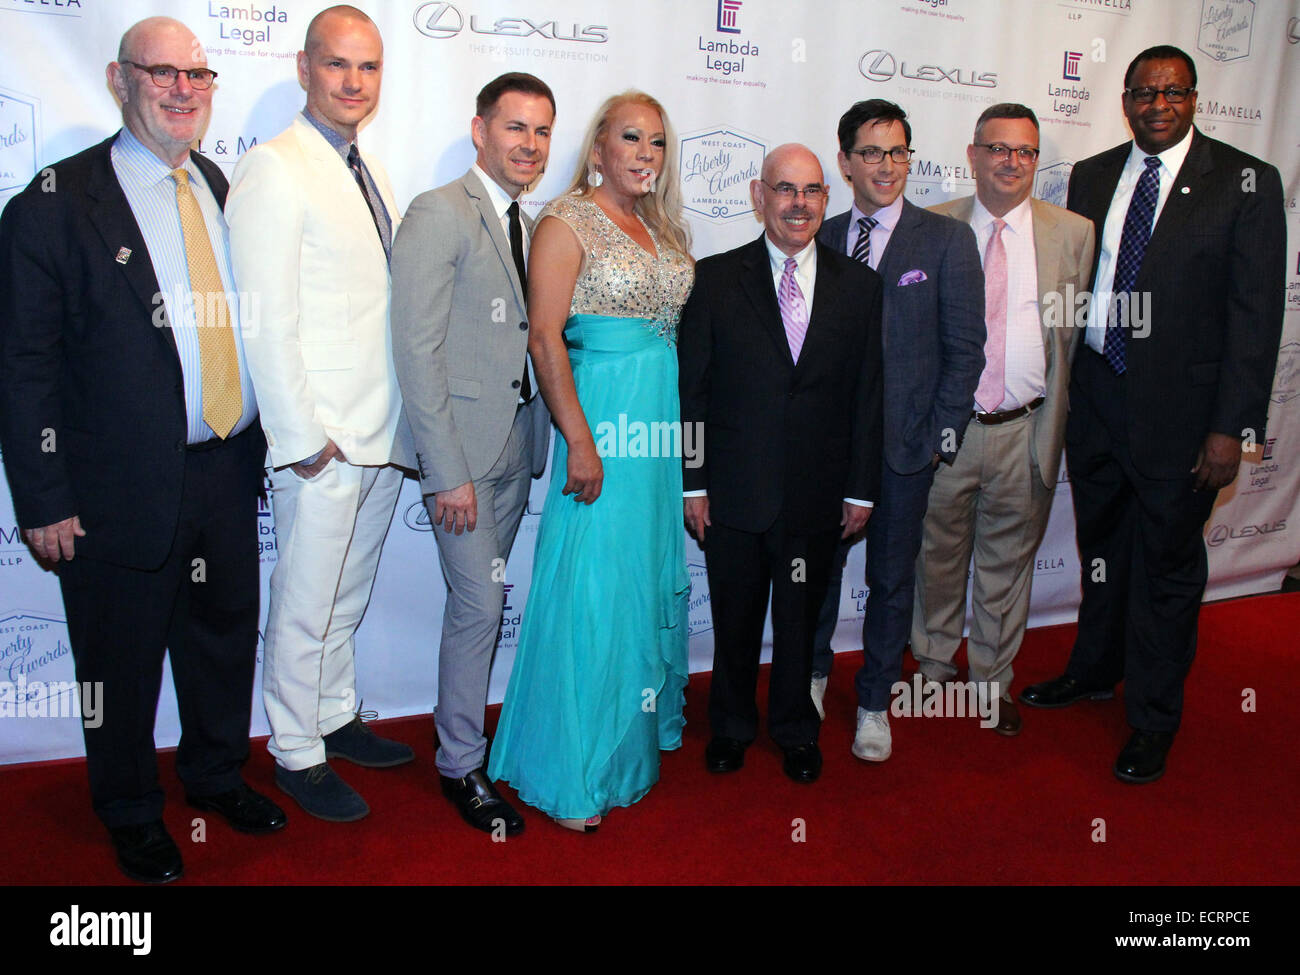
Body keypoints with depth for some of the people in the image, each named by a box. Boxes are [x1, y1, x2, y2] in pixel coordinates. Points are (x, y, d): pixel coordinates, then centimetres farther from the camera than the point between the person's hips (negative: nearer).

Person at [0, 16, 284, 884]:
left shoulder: (222, 188, 8)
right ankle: (131, 812, 35)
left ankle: (218, 774, 42)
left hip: (230, 469, 5)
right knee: (123, 660, 12)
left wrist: (261, 442, 10)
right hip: (122, 488, -5)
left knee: (227, 636, 19)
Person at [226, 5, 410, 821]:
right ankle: (297, 755, 22)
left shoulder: (371, 174, 15)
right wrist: (304, 438, -17)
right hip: (322, 444, -8)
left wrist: (405, 422, 11)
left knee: (349, 598, 19)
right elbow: (269, 321, -16)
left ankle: (338, 720, 35)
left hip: (383, 438, 8)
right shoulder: (274, 170, -11)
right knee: (306, 609, 5)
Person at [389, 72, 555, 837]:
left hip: (518, 446, 7)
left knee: (482, 600, 15)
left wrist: (537, 438, 6)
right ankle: (462, 766, 15)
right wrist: (448, 473, -18)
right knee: (479, 605, -2)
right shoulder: (439, 215, -10)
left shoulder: (528, 226, 14)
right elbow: (418, 350, -15)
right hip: (463, 445, -7)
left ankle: (467, 723, 32)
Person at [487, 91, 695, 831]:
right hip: (604, 417, -7)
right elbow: (545, 338, -13)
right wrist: (579, 441, -19)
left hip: (666, 422, 8)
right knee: (592, 588, -4)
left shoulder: (663, 228, 15)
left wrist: (687, 423, 9)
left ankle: (638, 736, 32)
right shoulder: (568, 221, -6)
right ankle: (570, 774, 10)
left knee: (652, 579, 15)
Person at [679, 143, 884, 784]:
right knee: (735, 620, 13)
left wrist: (862, 489, 1)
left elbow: (868, 395, 3)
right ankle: (731, 726, 36)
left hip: (818, 496, 1)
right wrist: (692, 484, -5)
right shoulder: (715, 279, -1)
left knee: (800, 621, 16)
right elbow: (691, 389, -2)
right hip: (735, 492, -1)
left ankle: (796, 730, 37)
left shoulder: (860, 285, 3)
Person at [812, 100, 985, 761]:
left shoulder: (946, 240, -1)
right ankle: (813, 674, 37)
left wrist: (944, 435, -6)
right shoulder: (822, 240, 6)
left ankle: (874, 702, 28)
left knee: (892, 576, 10)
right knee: (820, 564, 12)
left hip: (905, 442, -2)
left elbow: (964, 348, -1)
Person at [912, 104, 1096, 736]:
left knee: (1008, 564, 12)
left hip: (1026, 432, 0)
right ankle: (935, 666, 36)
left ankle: (993, 683, 31)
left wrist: (1058, 420, 2)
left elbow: (1077, 335, 5)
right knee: (938, 557, 13)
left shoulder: (1074, 234, 4)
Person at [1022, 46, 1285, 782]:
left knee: (1166, 562, 7)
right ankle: (1094, 671, 41)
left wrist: (1232, 426, -13)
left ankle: (1154, 720, 24)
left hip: (1180, 405, -4)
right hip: (1096, 392, 4)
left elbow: (1256, 311, -8)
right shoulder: (1092, 177, 8)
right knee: (1102, 543, 19)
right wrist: (1061, 389, 5)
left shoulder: (1245, 182, -5)